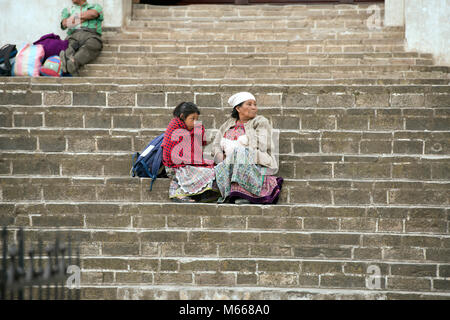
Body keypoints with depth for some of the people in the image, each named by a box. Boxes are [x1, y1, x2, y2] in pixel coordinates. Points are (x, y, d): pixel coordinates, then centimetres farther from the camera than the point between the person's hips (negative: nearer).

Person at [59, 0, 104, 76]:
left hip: (91, 36, -3)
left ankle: (73, 64, -64)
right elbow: (65, 23, 11)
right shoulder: (67, 10, 34)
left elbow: (93, 14, 2)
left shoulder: (96, 7, 28)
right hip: (73, 36, 3)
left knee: (91, 46, -38)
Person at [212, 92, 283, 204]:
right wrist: (223, 157, -10)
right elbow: (215, 146, 13)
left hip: (257, 164, -4)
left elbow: (261, 148, -8)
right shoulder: (228, 125, 20)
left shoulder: (261, 122, 5)